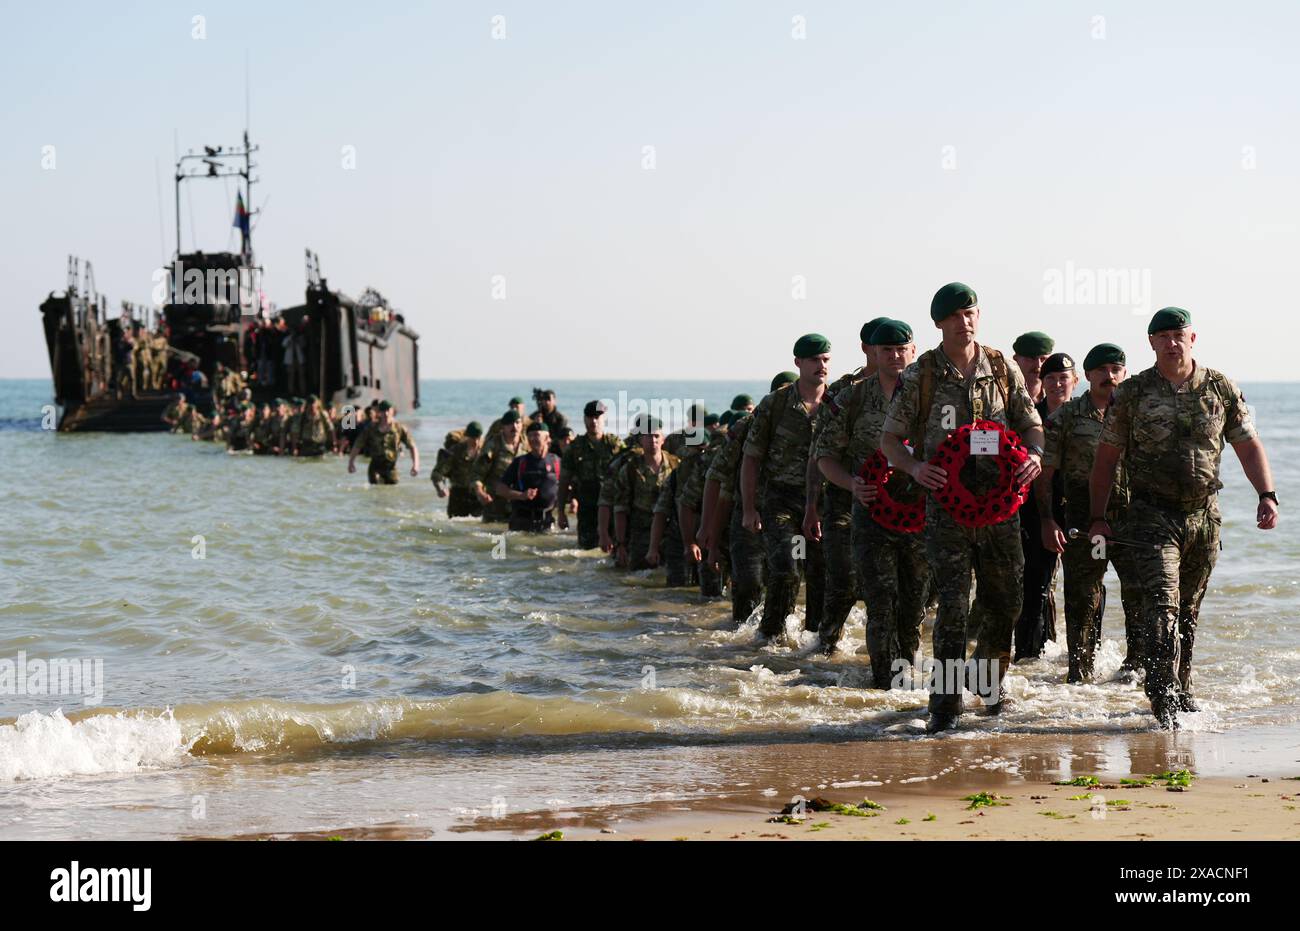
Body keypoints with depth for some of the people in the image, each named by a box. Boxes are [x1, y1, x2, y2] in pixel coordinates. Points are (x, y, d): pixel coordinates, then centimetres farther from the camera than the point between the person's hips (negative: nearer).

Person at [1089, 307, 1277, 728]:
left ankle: (1181, 693, 24)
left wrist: (1266, 495, -3)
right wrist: (1098, 517, 1)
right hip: (1153, 514, -3)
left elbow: (1248, 446, 10)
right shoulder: (1131, 393, 0)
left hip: (1205, 515, 3)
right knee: (1163, 602, -16)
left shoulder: (1220, 389, 5)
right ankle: (1164, 698, -21)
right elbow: (1106, 457, 4)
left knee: (1189, 609, 12)